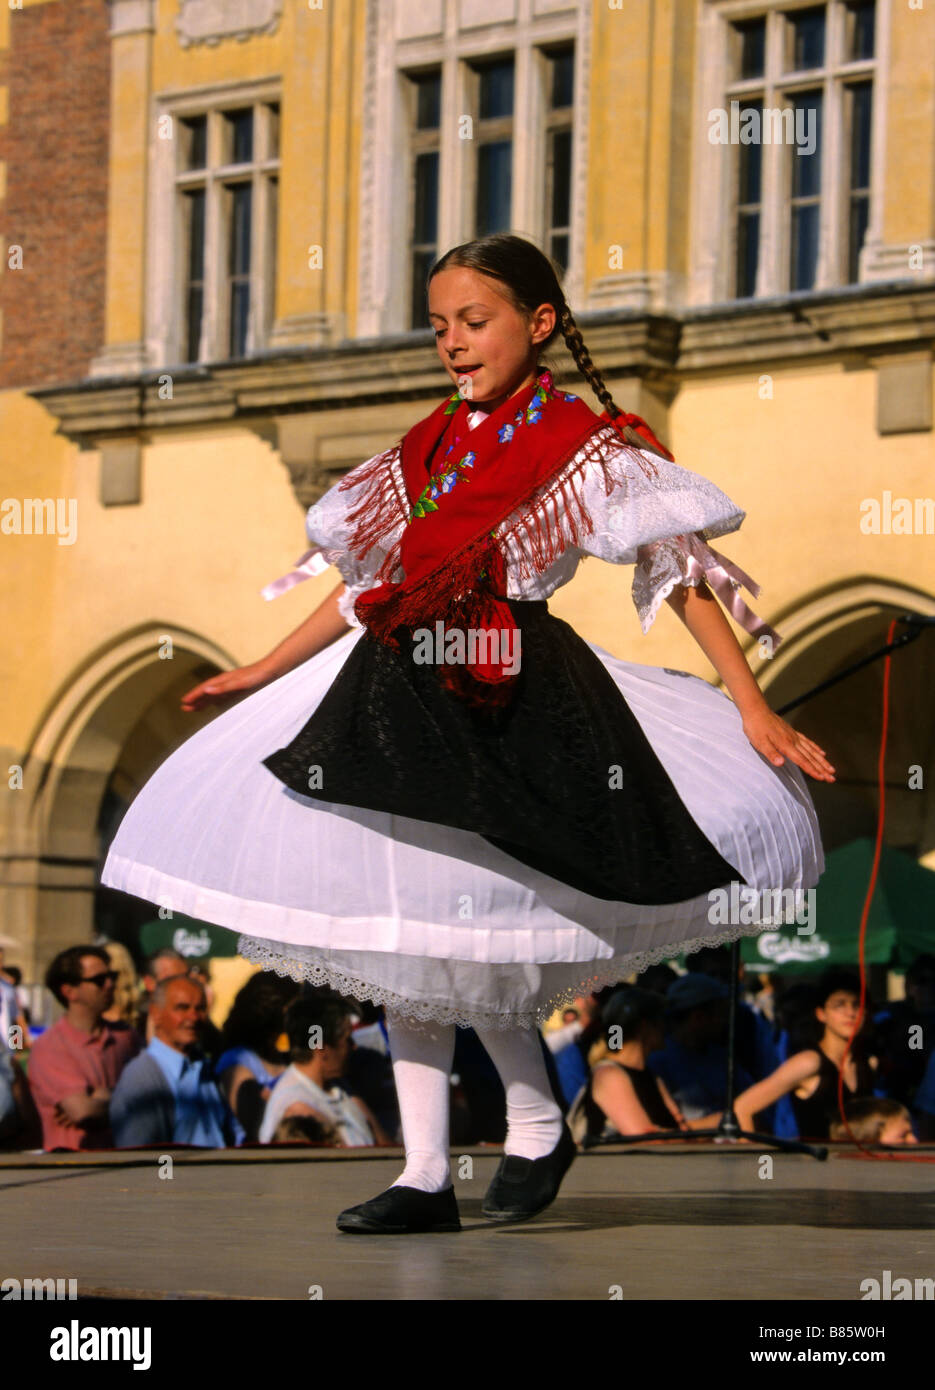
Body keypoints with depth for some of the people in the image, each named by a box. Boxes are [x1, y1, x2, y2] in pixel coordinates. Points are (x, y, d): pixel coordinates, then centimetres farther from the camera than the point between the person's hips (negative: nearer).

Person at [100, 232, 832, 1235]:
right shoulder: (430, 446, 14)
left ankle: (538, 1126, 14)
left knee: (462, 930, -10)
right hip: (398, 695, 6)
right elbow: (370, 585, 22)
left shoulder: (581, 445, -3)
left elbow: (680, 573, -6)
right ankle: (426, 1174, 9)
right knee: (400, 930, 4)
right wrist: (261, 673, 24)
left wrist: (752, 711, -13)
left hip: (513, 701, -6)